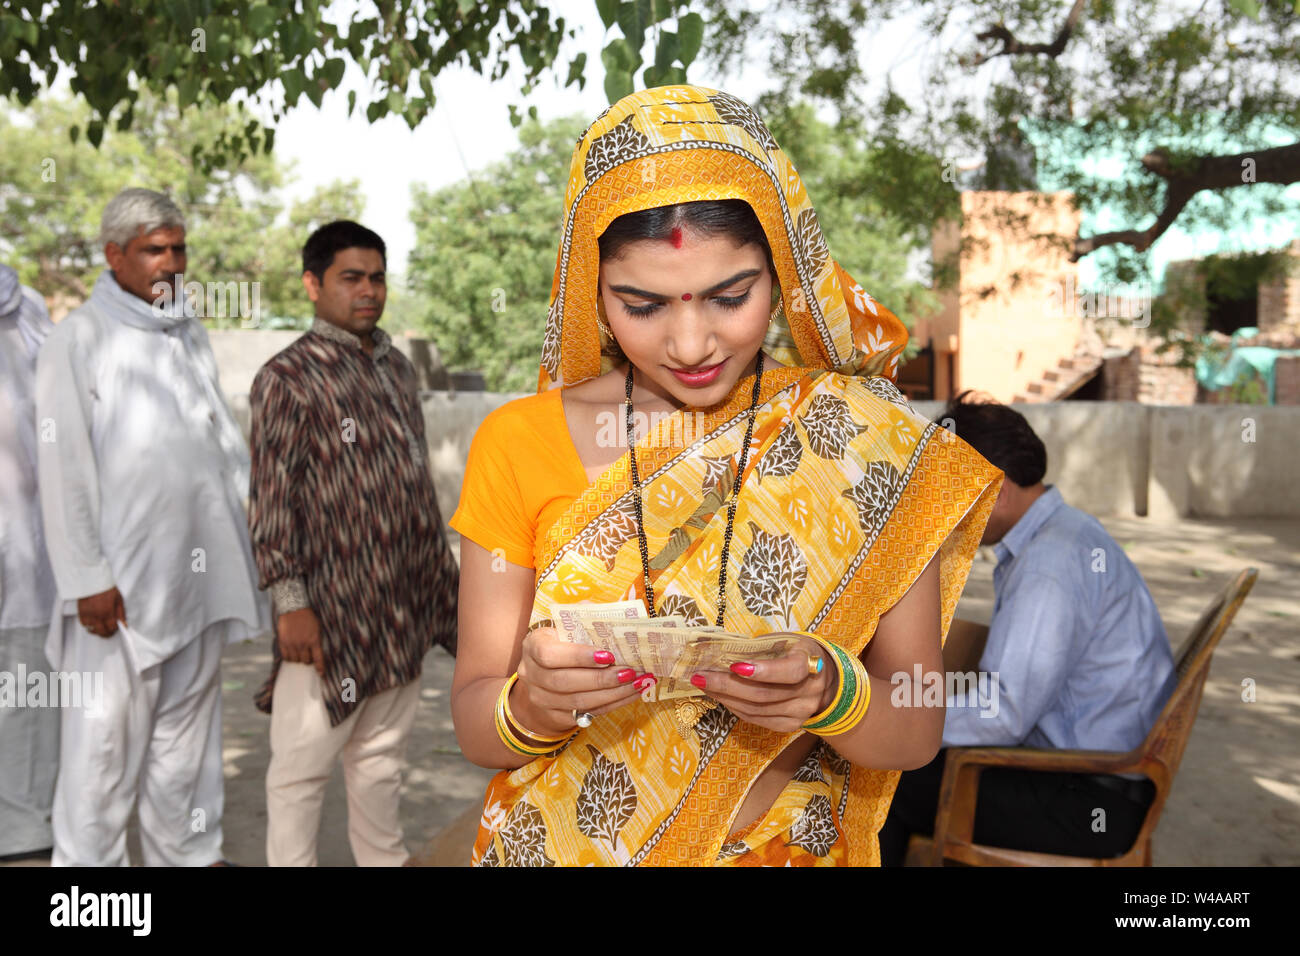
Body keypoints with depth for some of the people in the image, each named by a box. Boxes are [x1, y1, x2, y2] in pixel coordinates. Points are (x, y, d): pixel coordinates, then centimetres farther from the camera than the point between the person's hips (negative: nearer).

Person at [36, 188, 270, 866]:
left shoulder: (190, 336, 13)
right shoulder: (78, 340, -4)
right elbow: (63, 468, -8)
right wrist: (86, 579, -13)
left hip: (199, 571, 6)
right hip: (122, 579, -6)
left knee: (187, 728, 15)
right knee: (105, 738, -2)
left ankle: (188, 851, 27)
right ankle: (88, 858, 13)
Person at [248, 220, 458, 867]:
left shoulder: (397, 367, 12)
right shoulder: (289, 378, -9)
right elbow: (270, 500, -12)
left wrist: (441, 574, 17)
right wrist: (289, 603, -17)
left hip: (402, 608, 7)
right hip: (329, 611, -6)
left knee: (381, 754, 18)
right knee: (303, 762, 3)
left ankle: (383, 857, 32)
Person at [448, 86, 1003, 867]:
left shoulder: (875, 445, -12)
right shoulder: (517, 444, -10)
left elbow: (917, 734, -10)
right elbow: (477, 729, -9)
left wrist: (830, 696, -29)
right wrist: (529, 707, -29)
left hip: (784, 848, 0)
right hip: (554, 844, 1)